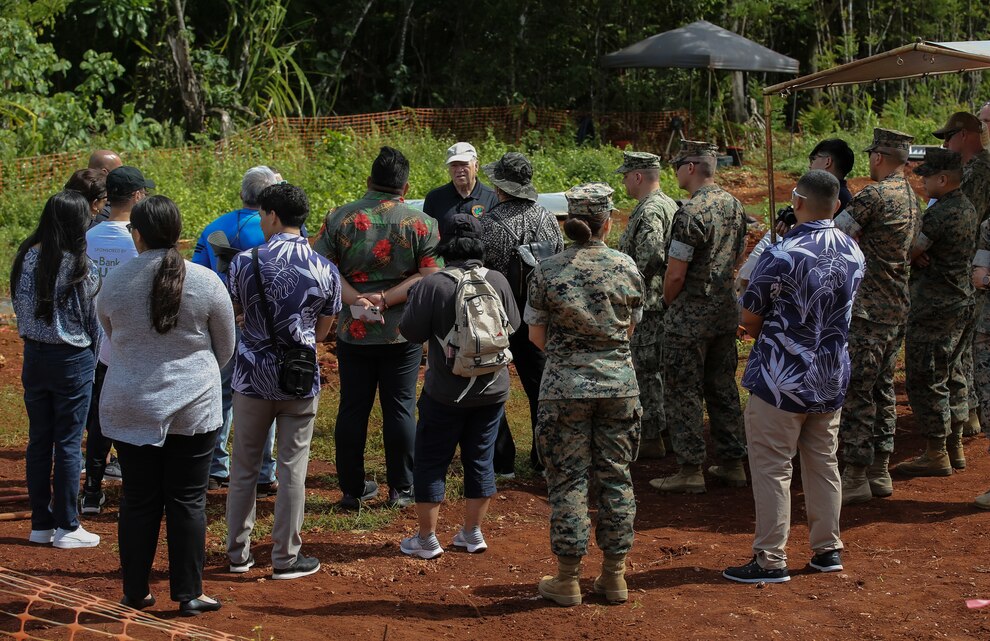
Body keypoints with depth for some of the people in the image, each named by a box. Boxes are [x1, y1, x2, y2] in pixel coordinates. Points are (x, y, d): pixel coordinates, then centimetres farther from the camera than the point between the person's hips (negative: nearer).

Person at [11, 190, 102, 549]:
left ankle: (41, 524, 20)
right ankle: (66, 528, 9)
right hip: (72, 358, -5)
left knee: (38, 441, 13)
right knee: (68, 443, 3)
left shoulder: (26, 258, -1)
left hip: (34, 355, 5)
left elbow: (20, 306, 6)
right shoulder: (79, 267, -17)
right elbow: (95, 318, -7)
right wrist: (93, 346, 11)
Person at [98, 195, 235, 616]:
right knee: (188, 501, 6)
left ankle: (136, 592, 19)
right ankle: (188, 594, 11)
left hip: (130, 409, 1)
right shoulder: (206, 282, -9)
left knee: (138, 501, 10)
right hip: (193, 408, -1)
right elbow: (226, 347, 3)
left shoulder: (114, 283, -6)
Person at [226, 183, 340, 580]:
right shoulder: (325, 270, -5)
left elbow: (232, 312, 7)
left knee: (244, 467, 13)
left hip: (253, 373, 0)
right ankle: (286, 557, 11)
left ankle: (238, 552, 22)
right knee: (292, 468, 6)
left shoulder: (245, 262, -8)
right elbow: (323, 329, 6)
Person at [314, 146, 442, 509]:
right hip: (403, 332, -1)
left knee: (352, 410, 9)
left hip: (353, 333, 1)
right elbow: (429, 276, -12)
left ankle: (352, 489, 17)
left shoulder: (339, 219, -1)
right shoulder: (422, 224, -4)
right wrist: (384, 300, -16)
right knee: (400, 409, 7)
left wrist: (356, 300, -15)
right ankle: (401, 489, 13)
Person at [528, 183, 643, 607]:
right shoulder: (626, 267, -3)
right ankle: (614, 576, 18)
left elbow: (537, 335, 0)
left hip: (566, 386, -2)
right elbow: (630, 327, 8)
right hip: (619, 383, 2)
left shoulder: (547, 271, -7)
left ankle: (568, 579, 11)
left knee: (568, 480, 5)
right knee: (615, 476, 11)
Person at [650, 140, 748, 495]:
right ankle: (733, 463, 19)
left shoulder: (691, 212, -19)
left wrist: (670, 305, 0)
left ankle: (690, 470, 2)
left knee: (684, 392, 0)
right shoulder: (734, 205, 7)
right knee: (723, 388, 15)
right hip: (726, 312, 8)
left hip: (690, 317, -8)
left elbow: (675, 274, -18)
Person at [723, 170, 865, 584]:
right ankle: (828, 549, 24)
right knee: (823, 464, 16)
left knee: (772, 469, 1)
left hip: (782, 379, -6)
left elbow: (749, 318, -11)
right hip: (832, 377, 6)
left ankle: (771, 560, 5)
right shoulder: (853, 253, 1)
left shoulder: (783, 255, -20)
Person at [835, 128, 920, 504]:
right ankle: (880, 471, 20)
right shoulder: (913, 200, 13)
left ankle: (854, 476, -3)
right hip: (897, 309, 9)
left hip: (866, 311, -9)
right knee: (882, 389, 15)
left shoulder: (874, 195, -15)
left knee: (856, 392, -5)